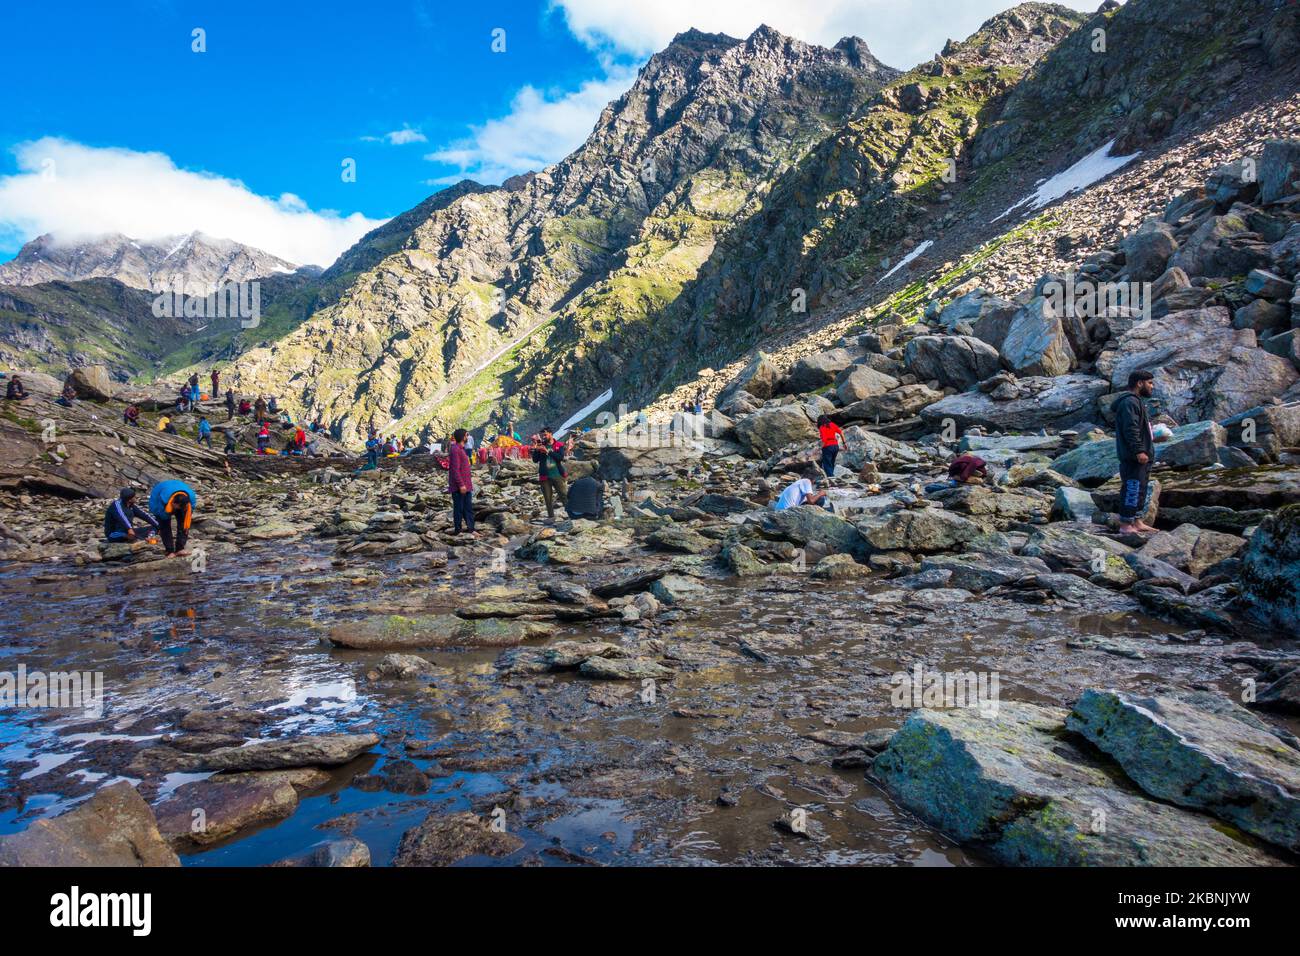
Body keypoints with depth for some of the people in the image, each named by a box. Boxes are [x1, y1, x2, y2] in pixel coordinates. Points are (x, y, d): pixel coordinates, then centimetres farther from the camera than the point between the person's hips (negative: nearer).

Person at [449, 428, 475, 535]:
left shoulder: (461, 449, 14)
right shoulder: (455, 450, -17)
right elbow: (455, 469, -21)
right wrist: (461, 485, -23)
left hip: (466, 485, 10)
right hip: (459, 486, -10)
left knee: (468, 508, 12)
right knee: (459, 508, 0)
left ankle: (470, 528, 18)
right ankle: (458, 530, 9)